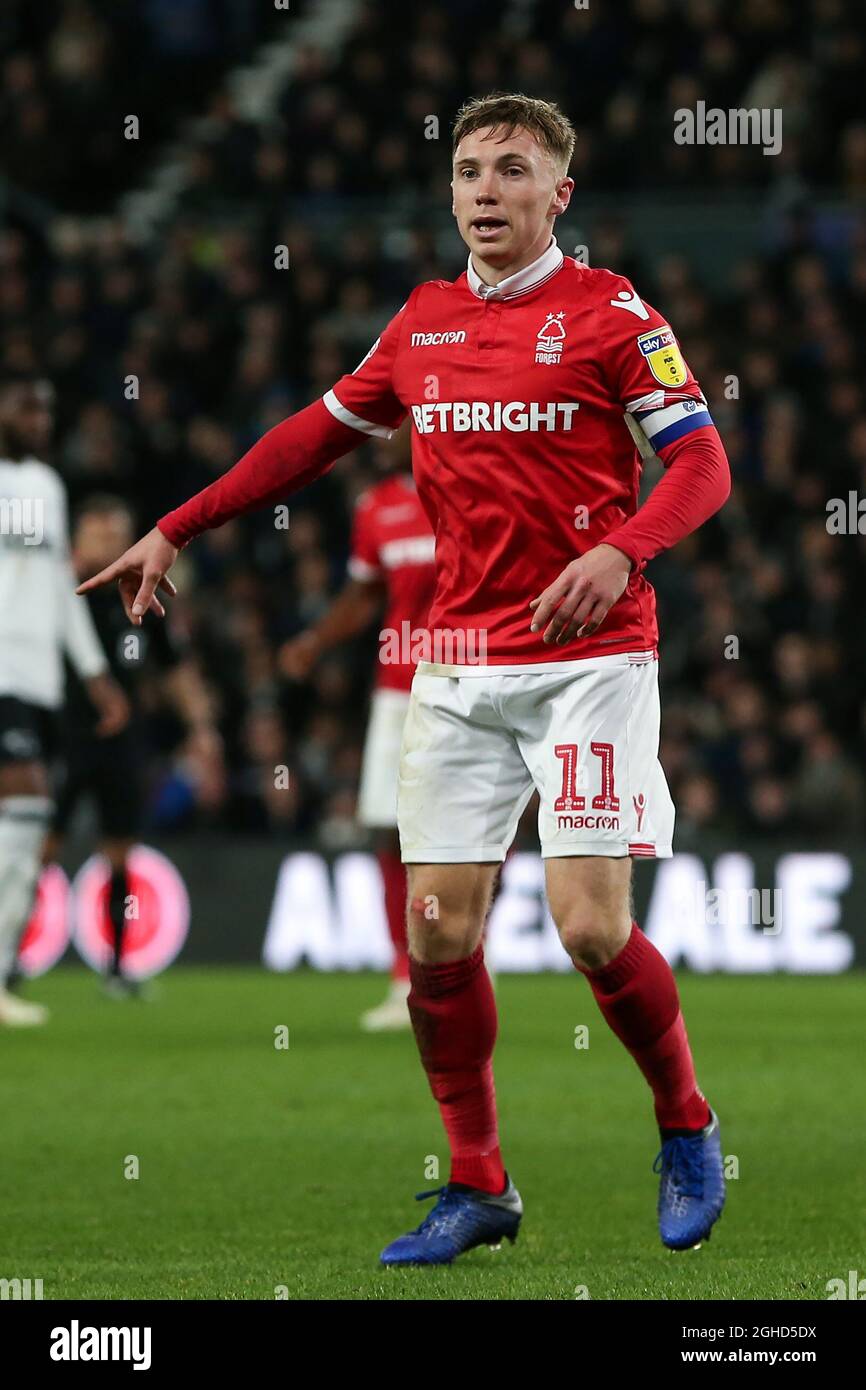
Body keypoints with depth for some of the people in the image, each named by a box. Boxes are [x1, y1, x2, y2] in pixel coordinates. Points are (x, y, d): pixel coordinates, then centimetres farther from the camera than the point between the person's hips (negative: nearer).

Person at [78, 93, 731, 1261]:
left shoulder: (609, 313, -4)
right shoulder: (424, 321, 11)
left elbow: (702, 464, -10)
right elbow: (320, 434, 23)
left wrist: (619, 552, -28)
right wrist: (176, 530, 22)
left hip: (589, 658, -5)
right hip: (461, 661, 5)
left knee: (592, 928, -13)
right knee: (439, 936, -1)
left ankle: (687, 1132, 12)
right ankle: (478, 1188, 14)